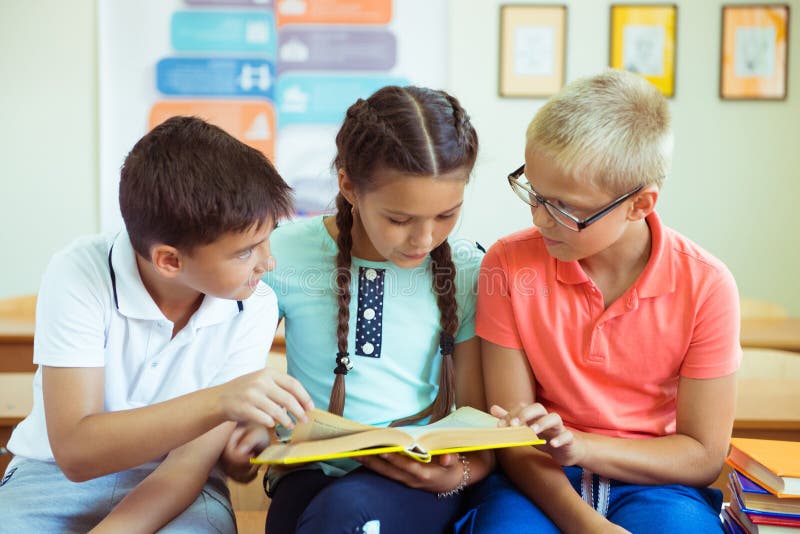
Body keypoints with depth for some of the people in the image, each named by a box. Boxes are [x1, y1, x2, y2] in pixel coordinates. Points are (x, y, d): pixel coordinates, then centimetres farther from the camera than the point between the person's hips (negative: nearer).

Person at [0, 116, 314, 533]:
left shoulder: (253, 308, -13)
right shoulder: (78, 276, -17)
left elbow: (190, 464, -13)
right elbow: (75, 451, -23)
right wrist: (216, 403, -36)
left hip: (173, 487, 1)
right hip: (56, 477, 0)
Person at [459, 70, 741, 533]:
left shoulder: (705, 286, -10)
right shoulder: (509, 265, -8)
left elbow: (704, 456, -5)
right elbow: (514, 434, -7)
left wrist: (578, 445, -20)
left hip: (654, 483, 1)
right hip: (543, 482, 0)